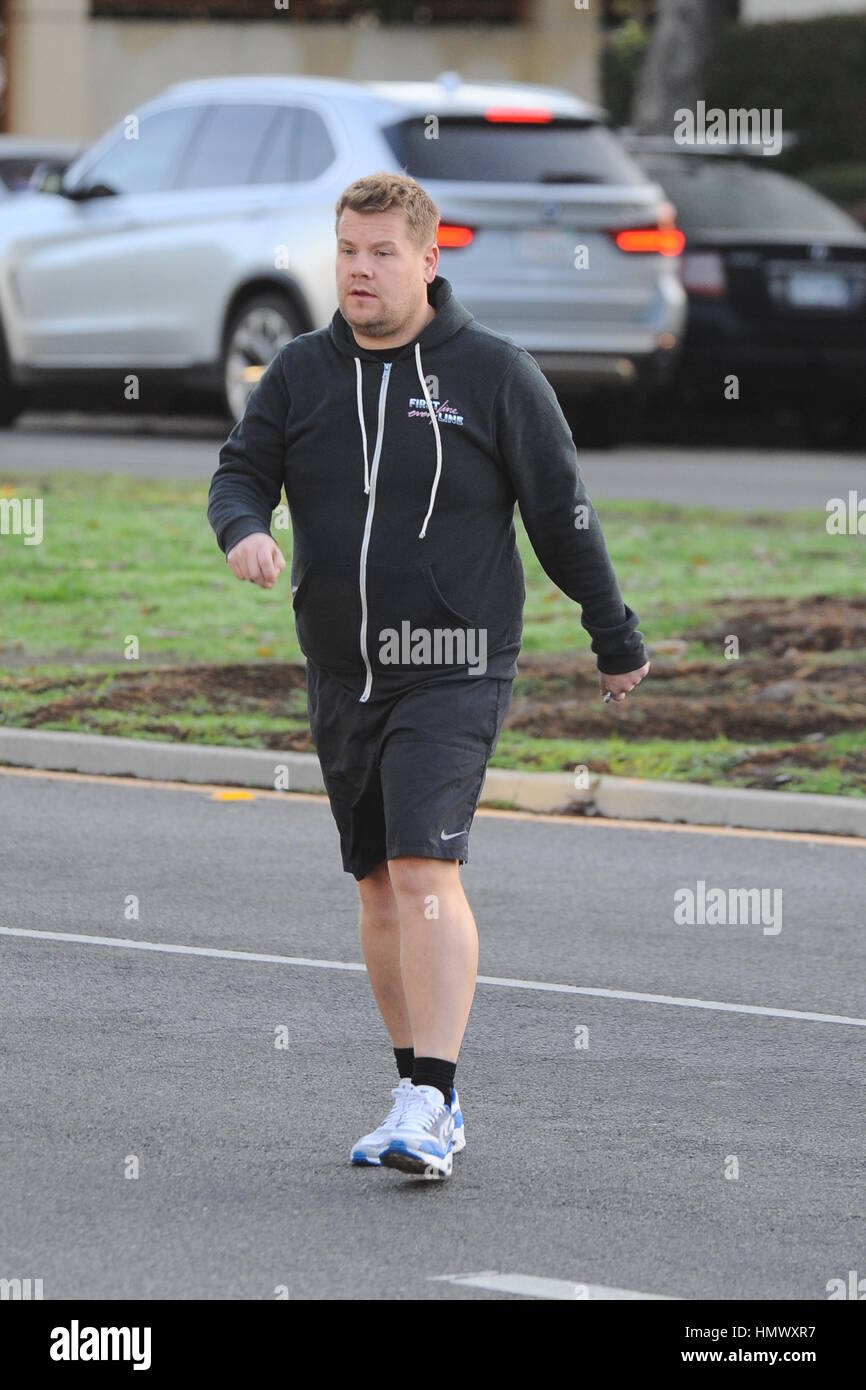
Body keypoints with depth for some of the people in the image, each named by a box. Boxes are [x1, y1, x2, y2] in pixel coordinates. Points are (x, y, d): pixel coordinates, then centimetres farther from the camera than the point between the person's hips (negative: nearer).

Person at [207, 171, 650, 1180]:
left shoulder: (492, 372, -4)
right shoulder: (300, 372, 6)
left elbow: (562, 517, 2)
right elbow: (241, 470, 4)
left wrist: (617, 641, 9)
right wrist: (243, 528, -21)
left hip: (451, 672, -5)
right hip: (340, 673, 5)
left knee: (425, 871, -18)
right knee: (378, 886, 9)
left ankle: (430, 1105, -22)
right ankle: (422, 1099, 18)